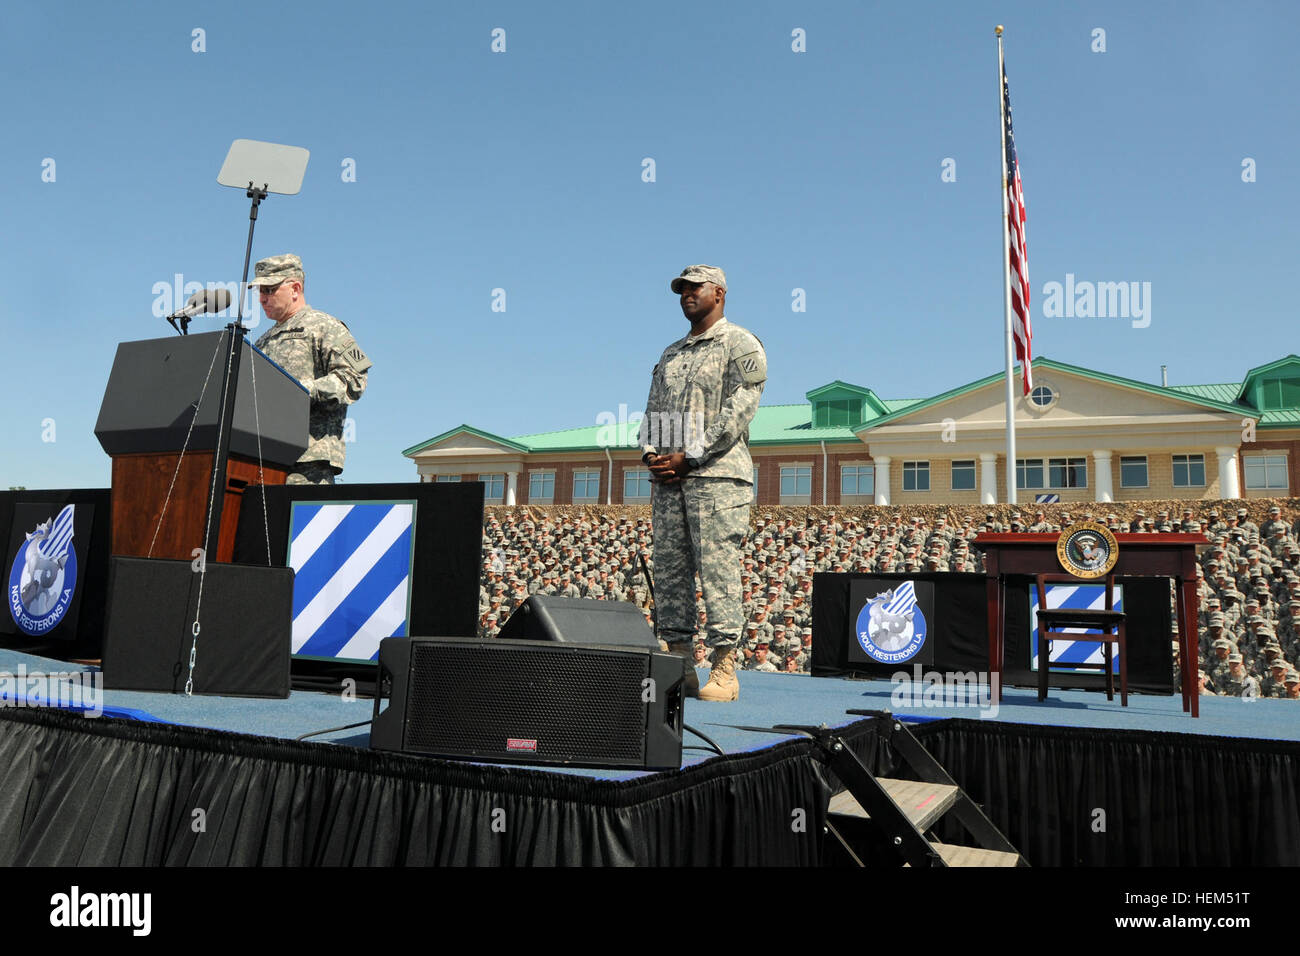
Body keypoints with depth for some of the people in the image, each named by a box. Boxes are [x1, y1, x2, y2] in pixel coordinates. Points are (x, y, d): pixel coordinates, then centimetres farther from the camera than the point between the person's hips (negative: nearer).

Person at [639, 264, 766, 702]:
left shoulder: (741, 345, 1)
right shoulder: (671, 353, 23)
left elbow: (737, 414, -10)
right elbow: (653, 411, 20)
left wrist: (688, 457, -14)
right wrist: (650, 453, 0)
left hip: (717, 474, -7)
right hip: (668, 477, 7)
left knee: (718, 570, -8)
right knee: (670, 570, 4)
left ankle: (723, 670, -3)